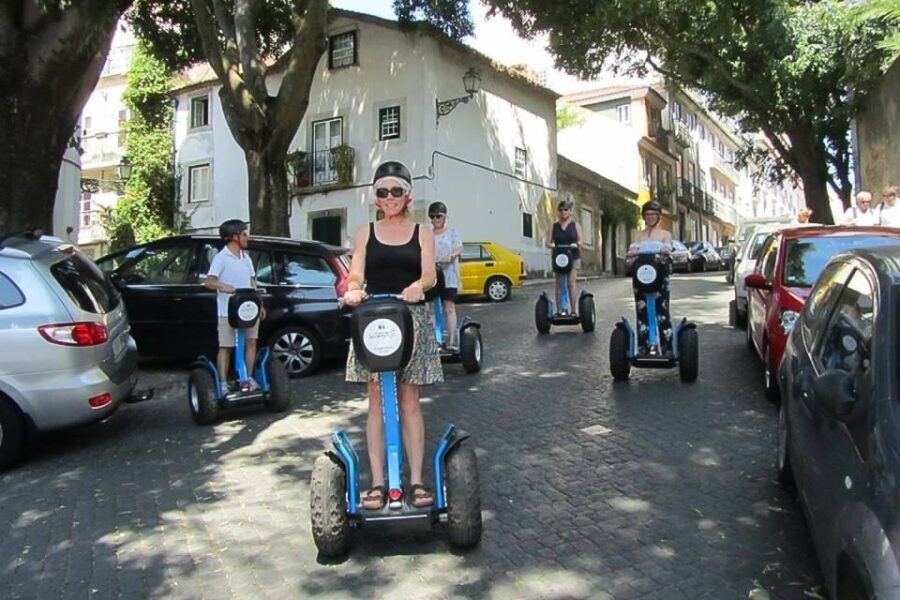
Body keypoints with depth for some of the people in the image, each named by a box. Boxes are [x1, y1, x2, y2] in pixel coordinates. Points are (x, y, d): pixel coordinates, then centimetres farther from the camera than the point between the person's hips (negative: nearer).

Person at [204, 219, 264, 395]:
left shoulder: (245, 257, 14)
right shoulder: (221, 257, -9)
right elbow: (209, 281, -20)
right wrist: (225, 287, -39)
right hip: (228, 311, -6)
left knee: (251, 342, 6)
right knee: (225, 347, 1)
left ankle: (249, 378, 16)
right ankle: (223, 384, 7)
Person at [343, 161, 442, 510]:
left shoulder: (422, 233, 9)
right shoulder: (365, 233, 11)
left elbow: (430, 275, -5)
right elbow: (355, 276, 1)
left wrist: (417, 287, -28)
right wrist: (353, 291, -23)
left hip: (412, 320, 0)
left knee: (410, 403, 4)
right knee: (377, 403, 2)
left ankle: (416, 481, 9)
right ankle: (377, 483, 6)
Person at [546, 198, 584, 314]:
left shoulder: (575, 225, 9)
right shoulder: (554, 226, 11)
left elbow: (581, 240, 3)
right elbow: (548, 242, 7)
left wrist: (576, 244, -19)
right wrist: (552, 245, -15)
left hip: (573, 257, -1)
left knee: (571, 282, -9)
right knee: (559, 284, -1)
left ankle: (573, 310, -8)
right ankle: (559, 311, -1)